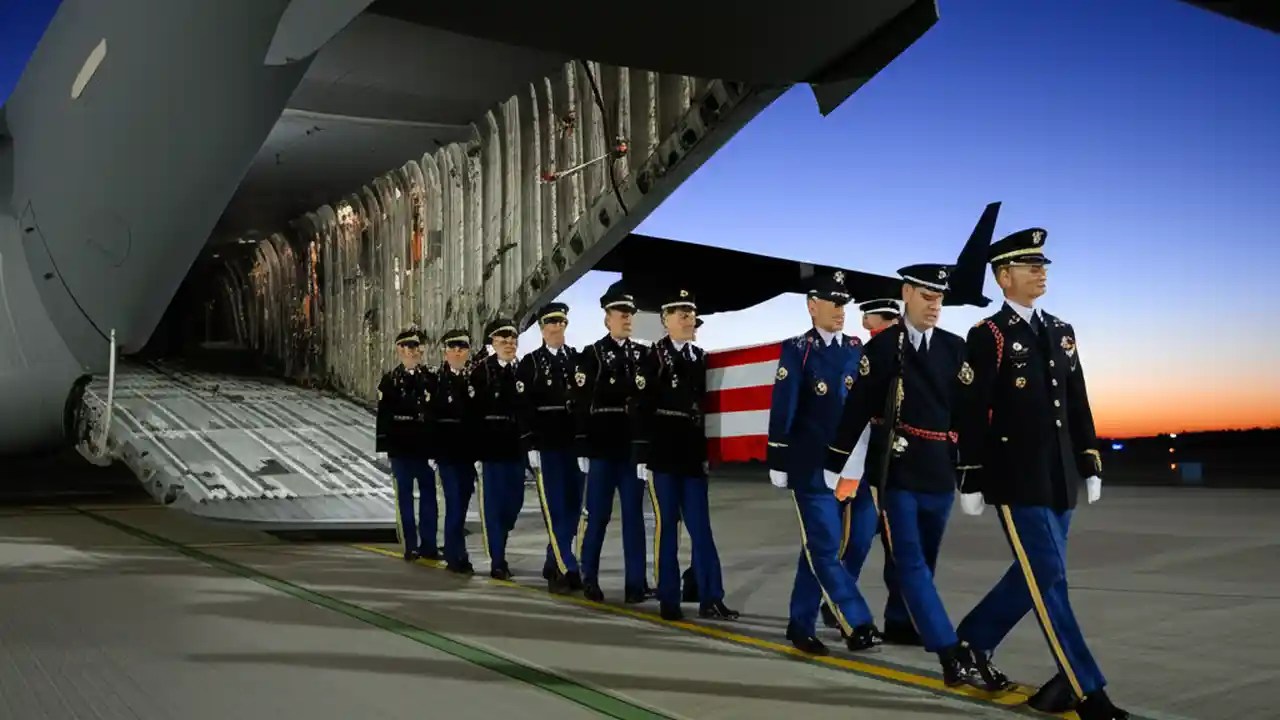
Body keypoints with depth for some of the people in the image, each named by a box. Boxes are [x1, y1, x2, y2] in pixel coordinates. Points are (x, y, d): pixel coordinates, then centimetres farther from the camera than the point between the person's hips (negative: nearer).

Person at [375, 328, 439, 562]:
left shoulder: (430, 378, 5)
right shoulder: (390, 379, 2)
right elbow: (384, 414, -1)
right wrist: (384, 445, -7)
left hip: (425, 445, 2)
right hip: (400, 446, -1)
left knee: (428, 494, 4)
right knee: (405, 496, 4)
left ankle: (428, 544, 13)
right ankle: (410, 545, 11)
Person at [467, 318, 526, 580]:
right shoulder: (481, 371, -2)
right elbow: (474, 413, -6)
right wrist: (477, 450, -11)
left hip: (517, 447, 3)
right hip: (492, 447, -3)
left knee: (515, 501, 9)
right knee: (494, 502, 1)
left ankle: (497, 541, 35)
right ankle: (497, 561, 7)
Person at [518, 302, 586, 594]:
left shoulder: (578, 359, 9)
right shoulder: (529, 363, 3)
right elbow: (524, 407, -3)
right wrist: (531, 446, -10)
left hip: (575, 443, 3)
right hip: (546, 444, -3)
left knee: (572, 506, 6)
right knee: (554, 508, -5)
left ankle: (553, 565, 19)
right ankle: (567, 569, -3)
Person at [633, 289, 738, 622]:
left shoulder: (701, 358, 11)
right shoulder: (653, 358, -3)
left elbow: (707, 405, 14)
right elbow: (642, 410, -7)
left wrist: (710, 452, 11)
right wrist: (643, 456, -13)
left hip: (693, 455, 4)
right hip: (663, 454, -4)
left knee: (701, 527, 4)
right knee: (666, 526, 2)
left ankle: (711, 599, 8)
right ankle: (669, 600, 10)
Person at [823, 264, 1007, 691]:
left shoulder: (955, 348, 6)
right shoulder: (882, 347, -4)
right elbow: (857, 409, -4)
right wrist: (836, 463, -2)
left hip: (940, 473, 4)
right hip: (896, 471, -4)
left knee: (923, 562, 13)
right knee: (910, 563, -8)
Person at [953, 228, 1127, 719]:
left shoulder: (1062, 332, 14)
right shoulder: (988, 336, -6)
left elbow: (1077, 405, 17)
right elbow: (972, 415, -9)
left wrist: (1090, 466, 13)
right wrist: (972, 482, -10)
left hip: (1059, 480, 7)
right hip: (1016, 480, -7)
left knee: (1035, 575, 14)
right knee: (1049, 580, -5)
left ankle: (973, 639, 34)